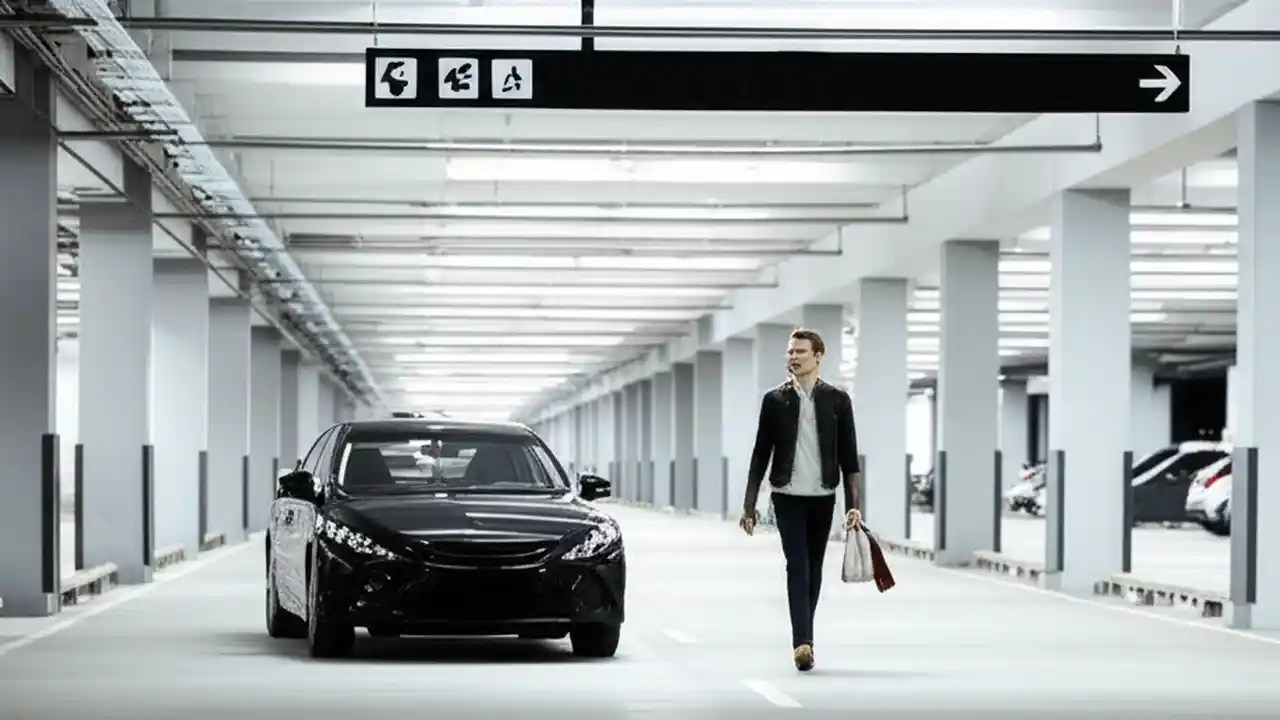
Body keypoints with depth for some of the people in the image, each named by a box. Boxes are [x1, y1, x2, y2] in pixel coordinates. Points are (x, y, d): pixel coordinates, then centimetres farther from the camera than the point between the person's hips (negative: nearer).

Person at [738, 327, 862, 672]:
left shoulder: (837, 399, 3)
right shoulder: (775, 400, 3)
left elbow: (849, 455, 3)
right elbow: (760, 455, 6)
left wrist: (853, 504, -4)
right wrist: (749, 505, 3)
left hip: (823, 497, 1)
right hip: (787, 497, -1)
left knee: (814, 570, 10)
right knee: (797, 566, -12)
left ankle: (804, 640, 22)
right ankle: (803, 643, -22)